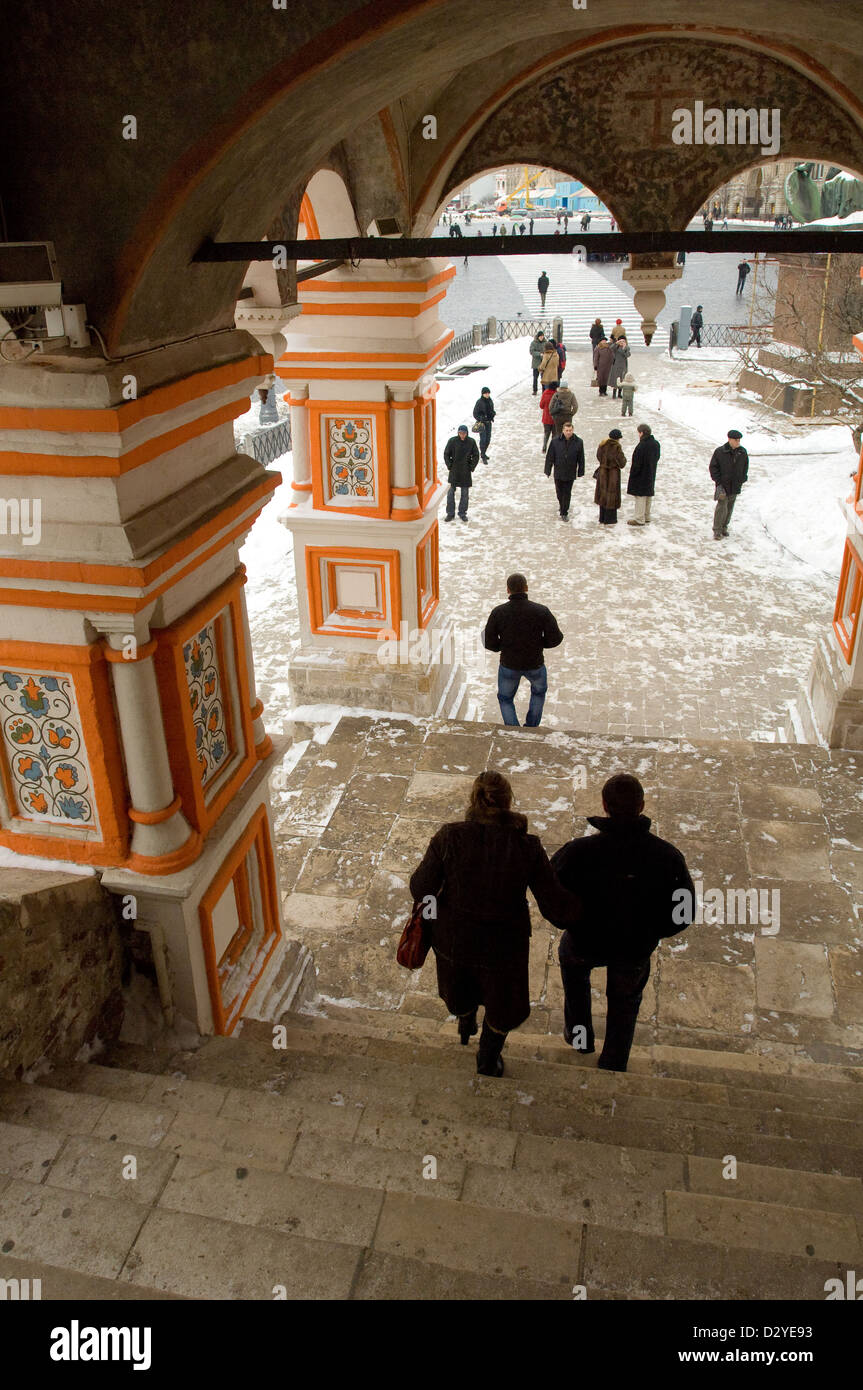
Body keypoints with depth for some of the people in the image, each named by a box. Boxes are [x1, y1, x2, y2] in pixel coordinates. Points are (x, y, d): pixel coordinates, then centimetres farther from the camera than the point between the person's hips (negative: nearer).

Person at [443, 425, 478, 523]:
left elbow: (476, 456, 5)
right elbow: (446, 454, 3)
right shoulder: (452, 441, -5)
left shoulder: (471, 442, -3)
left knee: (465, 493, 5)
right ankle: (450, 513, 9)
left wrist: (471, 468, 0)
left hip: (466, 472, 0)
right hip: (454, 471, 0)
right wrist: (449, 467, -2)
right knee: (451, 492, 0)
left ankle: (462, 513, 17)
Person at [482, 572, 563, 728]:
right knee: (539, 690, 34)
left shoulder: (497, 612, -15)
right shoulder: (541, 611, -17)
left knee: (505, 699, 26)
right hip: (535, 664, 0)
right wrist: (537, 643, 6)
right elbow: (555, 638, -12)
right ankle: (531, 727, 38)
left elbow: (490, 643, -10)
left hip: (509, 664, 0)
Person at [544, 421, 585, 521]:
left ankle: (564, 513, 13)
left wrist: (581, 472, 4)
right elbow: (549, 457, -3)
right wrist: (548, 471, -1)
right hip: (558, 472, 1)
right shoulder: (555, 441, -10)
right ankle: (561, 504, 45)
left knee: (567, 493, 3)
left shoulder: (579, 442, -7)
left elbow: (581, 459, 1)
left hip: (570, 473, -1)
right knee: (559, 491, 15)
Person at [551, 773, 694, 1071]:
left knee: (571, 960, 36)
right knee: (624, 1003, 31)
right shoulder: (668, 857, -25)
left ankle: (579, 1034, 47)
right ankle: (613, 1068, 46)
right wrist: (650, 932, 3)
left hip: (585, 944, -1)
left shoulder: (578, 852, -30)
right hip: (637, 948, 1)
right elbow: (683, 915, -15)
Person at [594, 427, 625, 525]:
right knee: (612, 496, 6)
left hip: (602, 473, 6)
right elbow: (622, 464, -16)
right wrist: (624, 459, 4)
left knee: (603, 496, 15)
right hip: (613, 474, -5)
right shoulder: (617, 447, -18)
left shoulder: (602, 445, -1)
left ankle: (602, 520, 22)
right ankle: (609, 521, 11)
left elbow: (598, 456, 13)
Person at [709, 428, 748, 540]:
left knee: (730, 508, 12)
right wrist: (718, 481, -11)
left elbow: (745, 467, 16)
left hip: (735, 486, 5)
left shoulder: (743, 452, 3)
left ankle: (724, 527, 25)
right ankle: (717, 531, -3)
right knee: (722, 507, -10)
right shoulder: (720, 451, -10)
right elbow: (713, 467, -5)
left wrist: (742, 480, 9)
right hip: (723, 485, -5)